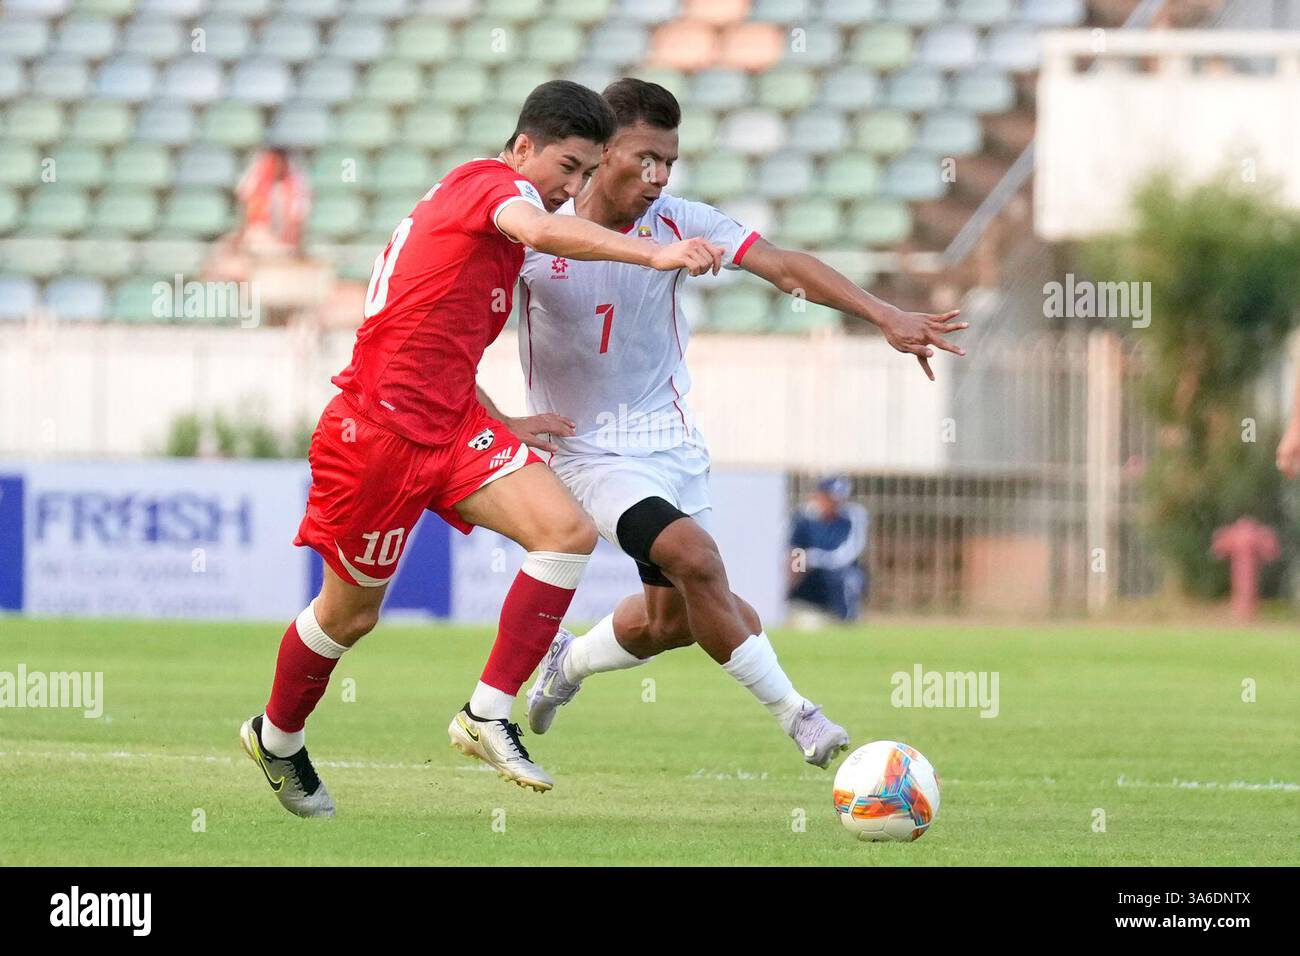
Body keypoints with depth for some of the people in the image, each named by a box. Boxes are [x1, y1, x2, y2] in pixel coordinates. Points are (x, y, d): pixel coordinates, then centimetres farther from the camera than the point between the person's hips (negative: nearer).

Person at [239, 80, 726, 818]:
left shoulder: (477, 199, 17)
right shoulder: (494, 184, -11)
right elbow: (542, 230, -37)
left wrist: (503, 426, 18)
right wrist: (652, 255, -48)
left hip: (450, 424, 8)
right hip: (377, 431, -8)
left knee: (570, 532, -13)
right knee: (350, 614, 7)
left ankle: (487, 716, -10)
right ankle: (276, 738, 34)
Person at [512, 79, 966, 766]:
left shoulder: (677, 223, -8)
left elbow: (783, 266, -18)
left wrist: (885, 316, -30)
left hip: (671, 443, 5)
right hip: (586, 448, -5)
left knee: (673, 617, 11)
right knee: (694, 556, -26)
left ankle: (568, 663, 42)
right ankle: (793, 714, -16)